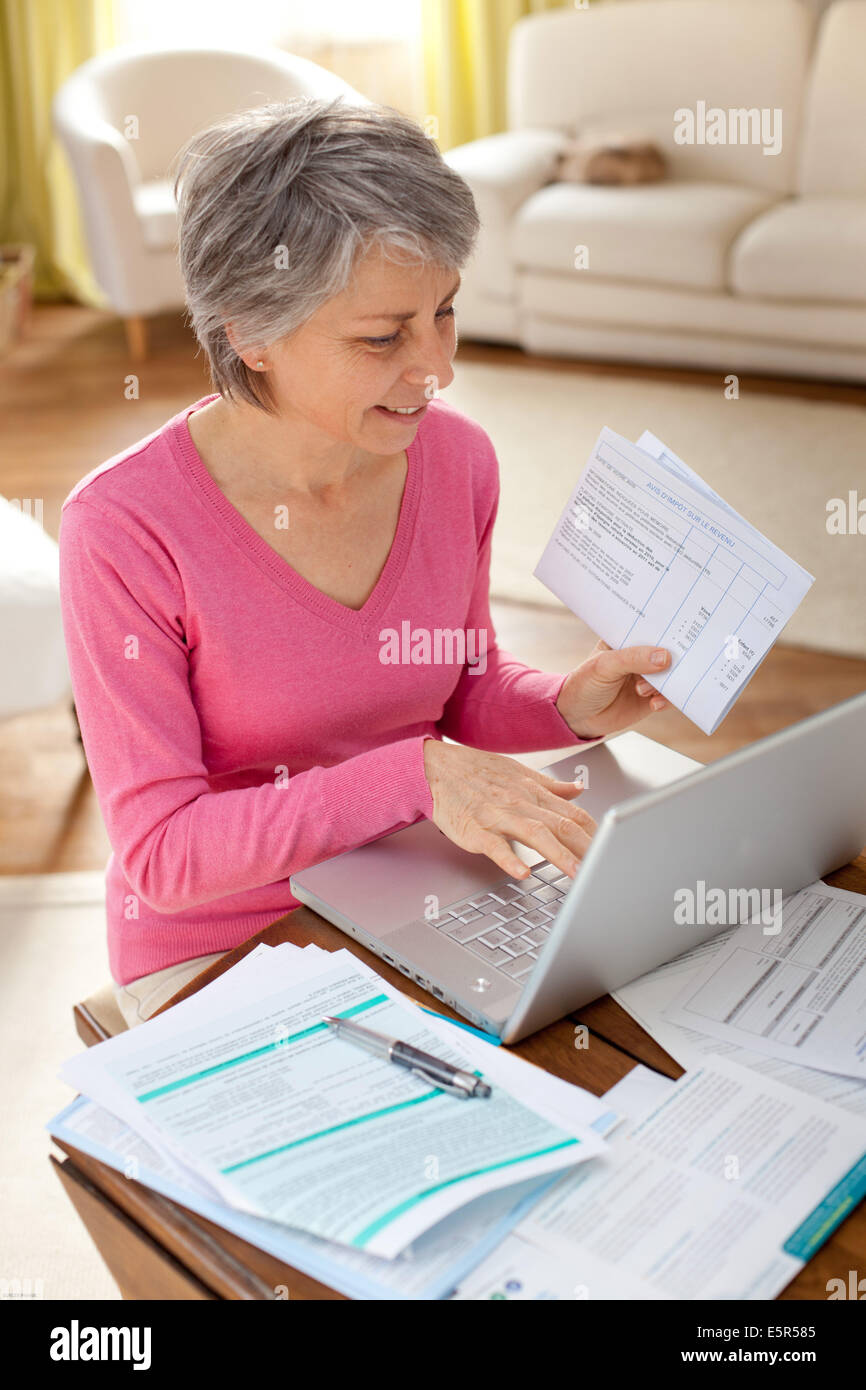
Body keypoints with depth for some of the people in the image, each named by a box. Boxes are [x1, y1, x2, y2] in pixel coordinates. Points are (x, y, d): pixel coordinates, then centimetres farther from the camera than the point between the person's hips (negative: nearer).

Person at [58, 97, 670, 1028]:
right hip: (217, 945, -4)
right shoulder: (123, 529, -23)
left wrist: (566, 707, -12)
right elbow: (159, 853, -21)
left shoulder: (456, 457, -7)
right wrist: (416, 774, -31)